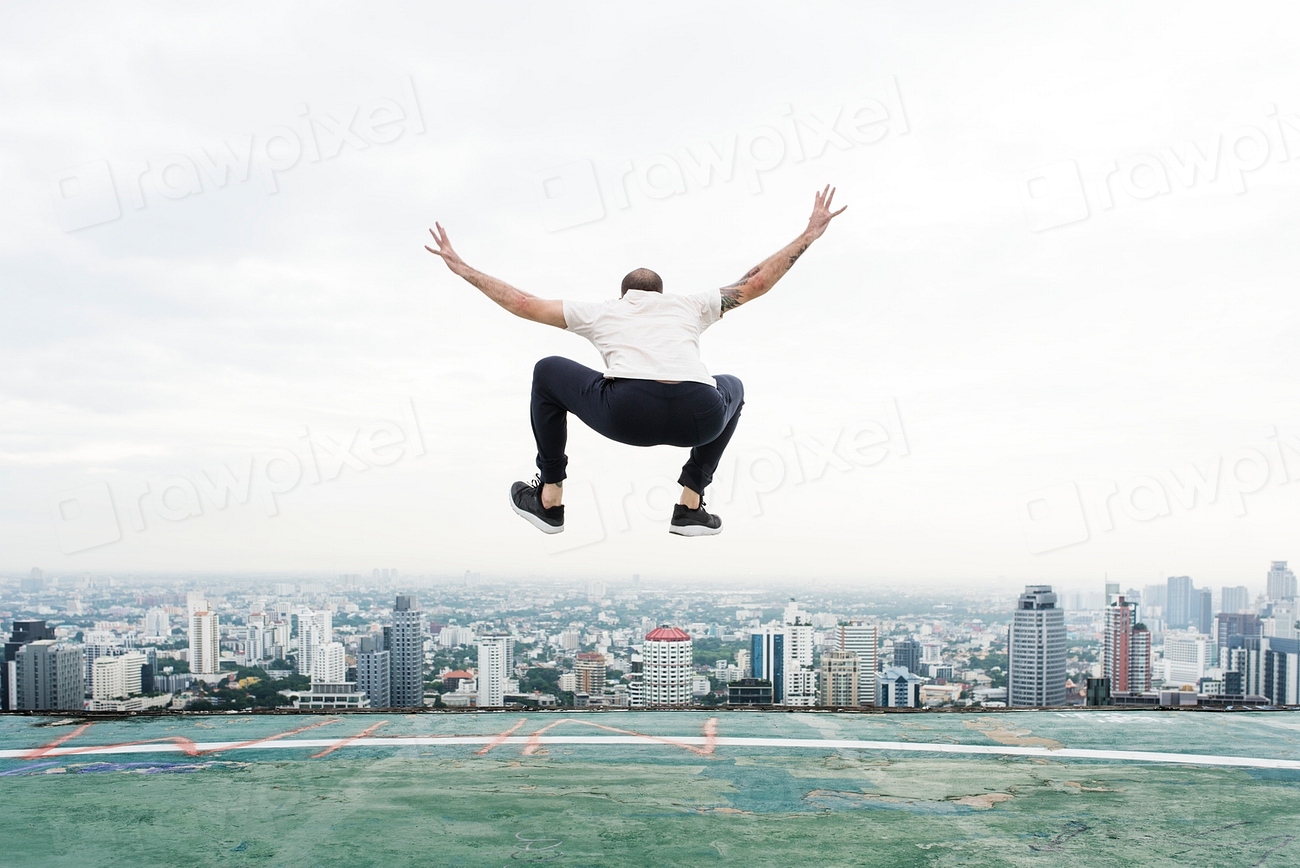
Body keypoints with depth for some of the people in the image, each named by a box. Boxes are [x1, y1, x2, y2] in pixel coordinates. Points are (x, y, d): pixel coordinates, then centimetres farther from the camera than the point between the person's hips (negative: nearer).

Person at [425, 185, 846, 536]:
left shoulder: (602, 311, 33)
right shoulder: (690, 305, 35)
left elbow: (523, 303, 35)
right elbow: (757, 282, 37)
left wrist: (461, 268, 48)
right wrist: (810, 233, 48)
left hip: (625, 413, -1)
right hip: (698, 417, 2)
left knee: (548, 372, 30)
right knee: (731, 388, 41)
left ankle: (548, 498, 33)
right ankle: (690, 506, 31)